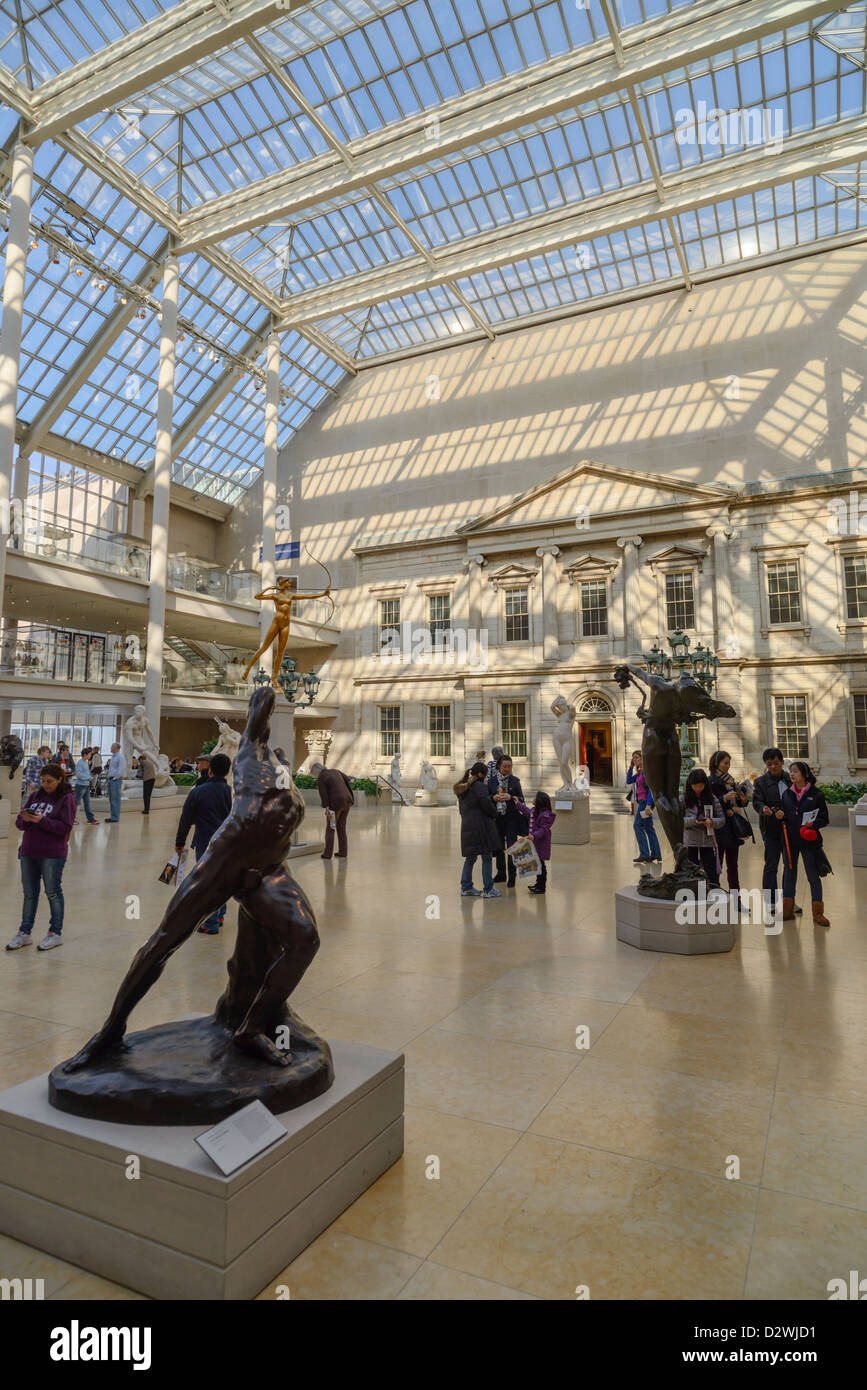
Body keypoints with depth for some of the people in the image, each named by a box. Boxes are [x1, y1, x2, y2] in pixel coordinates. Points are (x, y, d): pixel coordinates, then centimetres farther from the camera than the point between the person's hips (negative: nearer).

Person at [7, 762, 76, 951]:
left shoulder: (67, 799, -5)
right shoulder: (34, 796, 11)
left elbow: (65, 828, -13)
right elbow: (19, 823, 11)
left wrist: (41, 820, -22)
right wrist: (25, 819, -12)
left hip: (52, 854, -6)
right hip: (28, 852, 6)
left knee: (53, 893, 2)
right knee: (29, 894, 13)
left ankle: (55, 933, 11)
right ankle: (24, 933, 22)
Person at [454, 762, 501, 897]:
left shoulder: (462, 788, 15)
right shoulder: (479, 786, -12)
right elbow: (486, 805, -15)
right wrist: (494, 815, 2)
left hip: (466, 826, 8)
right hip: (480, 826, -8)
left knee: (470, 858, 15)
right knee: (487, 858, -1)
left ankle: (466, 888, 17)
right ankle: (488, 889, 2)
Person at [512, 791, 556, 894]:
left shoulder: (545, 815, -21)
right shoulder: (534, 811, 9)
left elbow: (543, 829, -24)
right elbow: (527, 812, 31)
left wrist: (534, 835, -36)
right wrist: (518, 804, 39)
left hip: (541, 844, -9)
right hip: (534, 843, 9)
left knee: (541, 863, -3)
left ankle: (542, 886, 4)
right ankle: (538, 882, 28)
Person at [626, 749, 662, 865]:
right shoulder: (639, 772, 15)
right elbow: (629, 781, 20)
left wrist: (648, 804, -24)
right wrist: (631, 767, 11)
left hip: (646, 801, -10)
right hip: (642, 802, 10)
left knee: (638, 825, -9)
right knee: (649, 827, 10)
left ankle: (644, 854, -8)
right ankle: (656, 855, 13)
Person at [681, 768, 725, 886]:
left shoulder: (712, 798, 4)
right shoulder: (684, 799, 1)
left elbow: (722, 819, 5)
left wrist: (712, 822, -15)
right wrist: (694, 821, -17)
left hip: (708, 842, 0)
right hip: (690, 842, 0)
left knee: (713, 877, -3)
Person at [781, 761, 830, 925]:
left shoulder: (816, 794, -4)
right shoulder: (786, 794, 7)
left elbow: (824, 818, -2)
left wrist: (814, 823, -20)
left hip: (809, 841, -4)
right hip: (790, 840, 4)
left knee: (813, 876, 2)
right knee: (789, 874, 11)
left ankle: (817, 913, 15)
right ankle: (787, 911, 22)